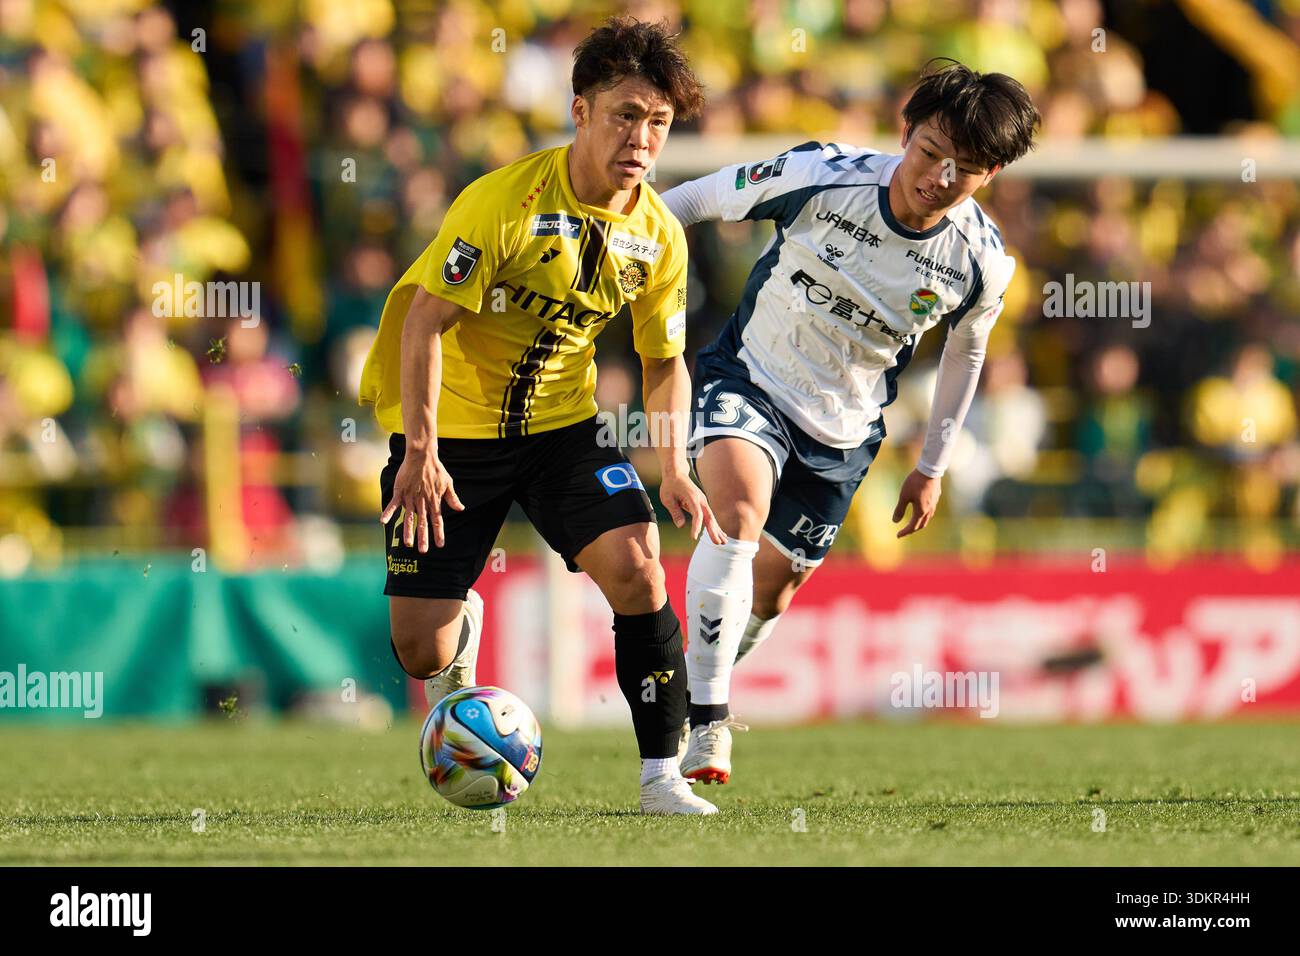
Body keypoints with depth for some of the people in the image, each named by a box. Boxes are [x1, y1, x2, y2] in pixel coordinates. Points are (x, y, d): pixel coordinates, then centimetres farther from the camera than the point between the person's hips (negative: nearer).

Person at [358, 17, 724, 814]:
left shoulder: (658, 235, -6)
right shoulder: (506, 202, -23)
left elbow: (665, 360, 7)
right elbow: (425, 318, -20)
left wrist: (674, 467, -8)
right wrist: (421, 450, -26)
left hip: (564, 423, 3)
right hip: (452, 427, -3)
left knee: (636, 567, -21)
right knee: (418, 648, -4)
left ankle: (662, 777, -11)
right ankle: (460, 634, 37)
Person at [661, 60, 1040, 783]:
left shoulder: (982, 263, -14)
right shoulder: (821, 176, -22)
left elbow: (966, 350, 8)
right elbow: (704, 198, -6)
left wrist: (934, 466, 15)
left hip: (841, 434, 3)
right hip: (750, 378, -3)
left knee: (773, 589, 12)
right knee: (738, 511, -31)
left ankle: (690, 695, 42)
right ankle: (707, 718, -26)